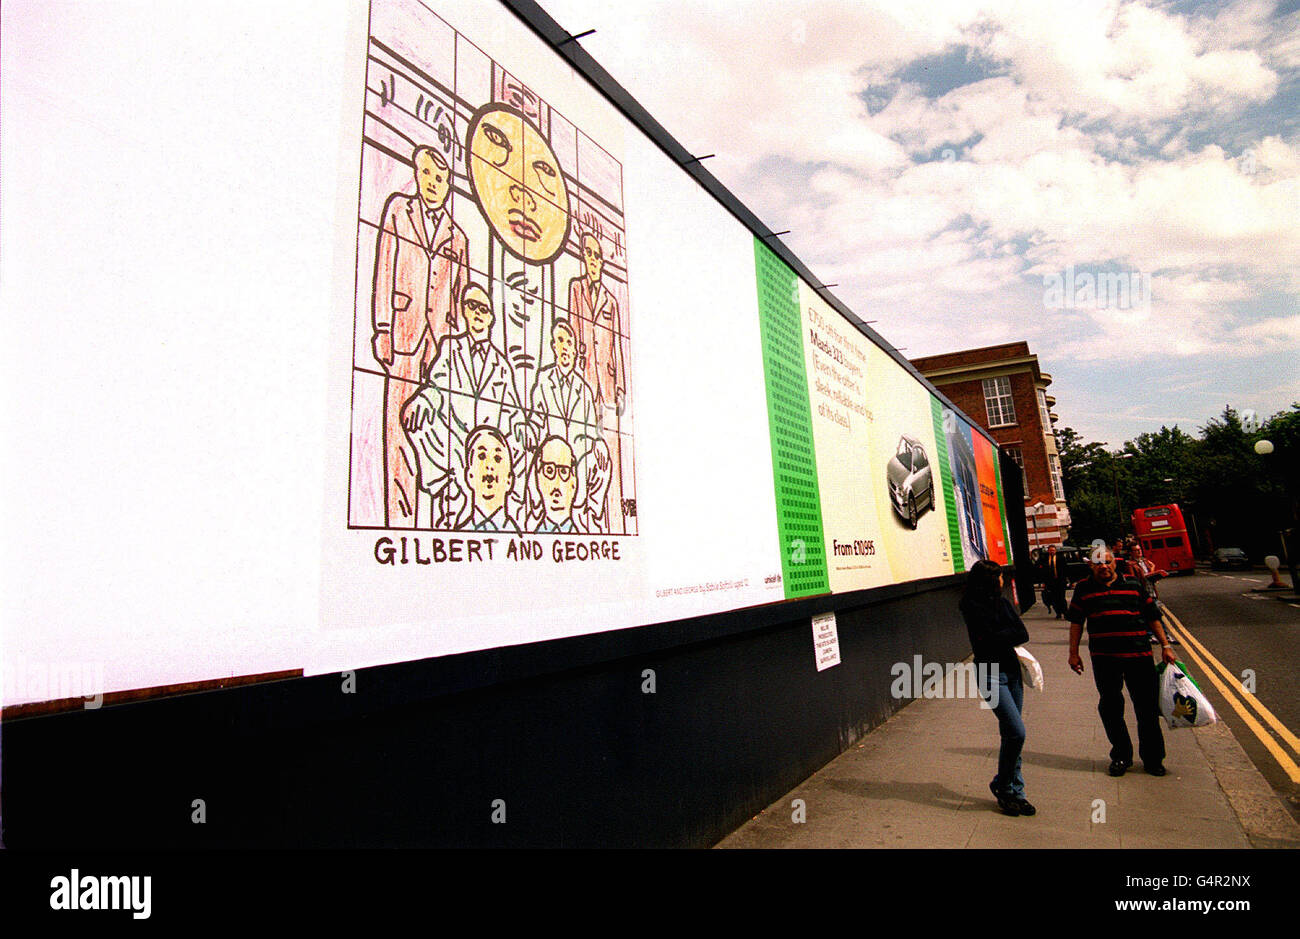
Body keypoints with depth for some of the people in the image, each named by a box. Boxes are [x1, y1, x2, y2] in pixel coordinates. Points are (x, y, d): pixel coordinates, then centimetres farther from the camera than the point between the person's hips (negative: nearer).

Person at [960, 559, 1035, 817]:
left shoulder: (1003, 601, 9)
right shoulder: (970, 606, -10)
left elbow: (1023, 634, 0)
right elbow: (991, 639, -18)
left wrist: (999, 637, -11)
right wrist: (1010, 636, -3)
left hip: (1012, 670, 6)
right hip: (991, 674, -6)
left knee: (1011, 734, 9)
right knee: (1016, 732, -12)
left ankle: (1015, 791, 21)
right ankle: (1003, 787, 7)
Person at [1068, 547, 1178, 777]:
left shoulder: (1133, 585, 6)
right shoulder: (1083, 588, 5)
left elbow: (1153, 617, 12)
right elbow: (1076, 622, 9)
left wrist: (1165, 646, 8)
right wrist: (1074, 653, 6)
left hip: (1138, 654, 0)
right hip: (1103, 658, 0)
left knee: (1147, 707, 6)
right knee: (1110, 708, 7)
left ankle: (1152, 758, 21)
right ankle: (1120, 756, 21)